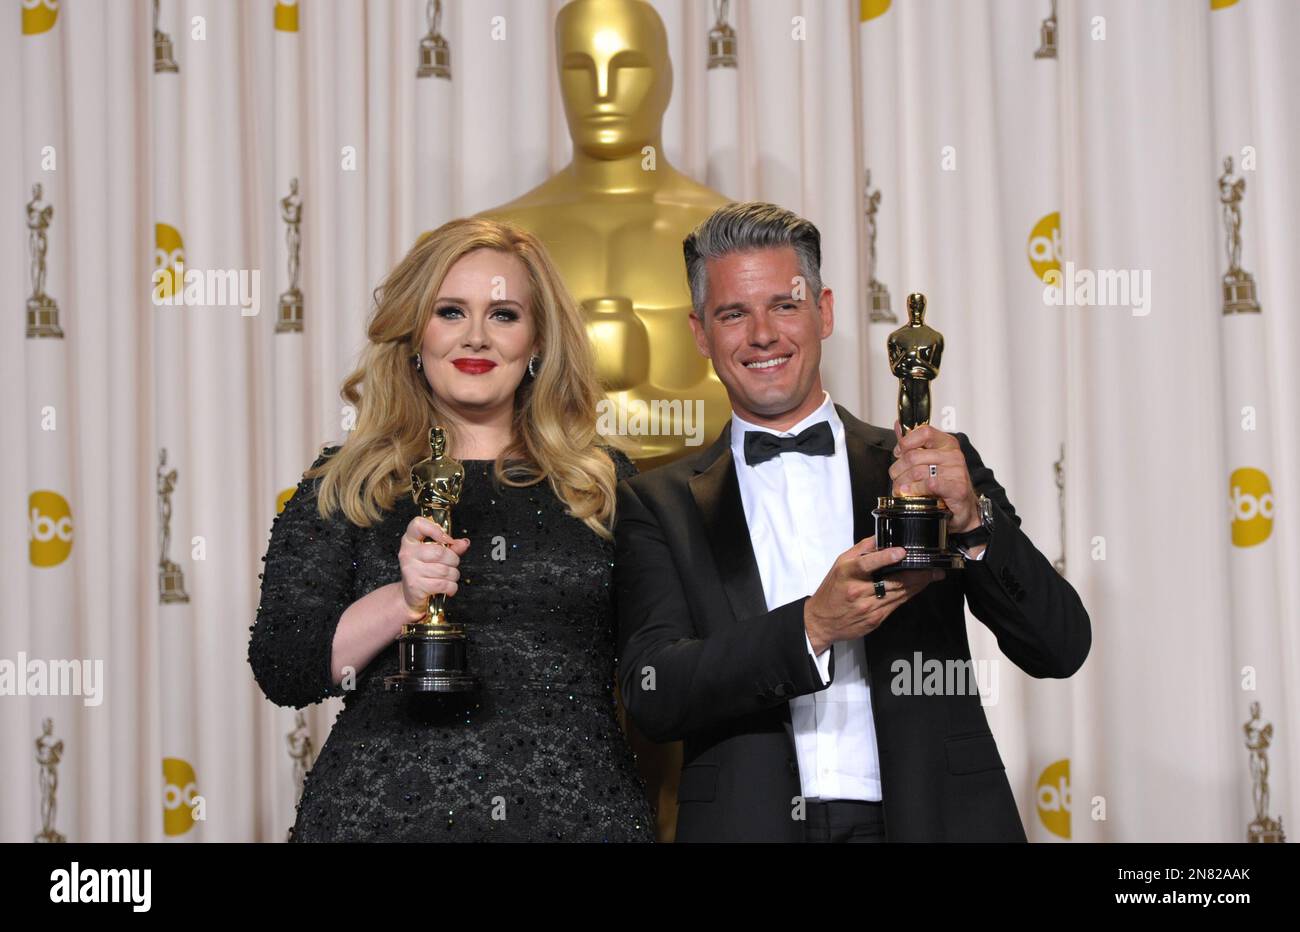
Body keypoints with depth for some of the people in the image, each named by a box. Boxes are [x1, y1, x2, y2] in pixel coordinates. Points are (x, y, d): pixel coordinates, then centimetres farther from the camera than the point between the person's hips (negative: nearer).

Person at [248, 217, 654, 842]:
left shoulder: (608, 483, 8)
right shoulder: (345, 485, 4)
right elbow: (281, 670, -3)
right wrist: (404, 601, -16)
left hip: (579, 813, 1)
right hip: (387, 810, -1)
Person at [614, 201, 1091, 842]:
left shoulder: (929, 465, 7)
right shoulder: (659, 505, 6)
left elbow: (1061, 649, 1)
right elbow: (651, 695, -5)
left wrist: (973, 520, -14)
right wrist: (813, 626, -17)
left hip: (930, 819, 0)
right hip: (752, 823, 0)